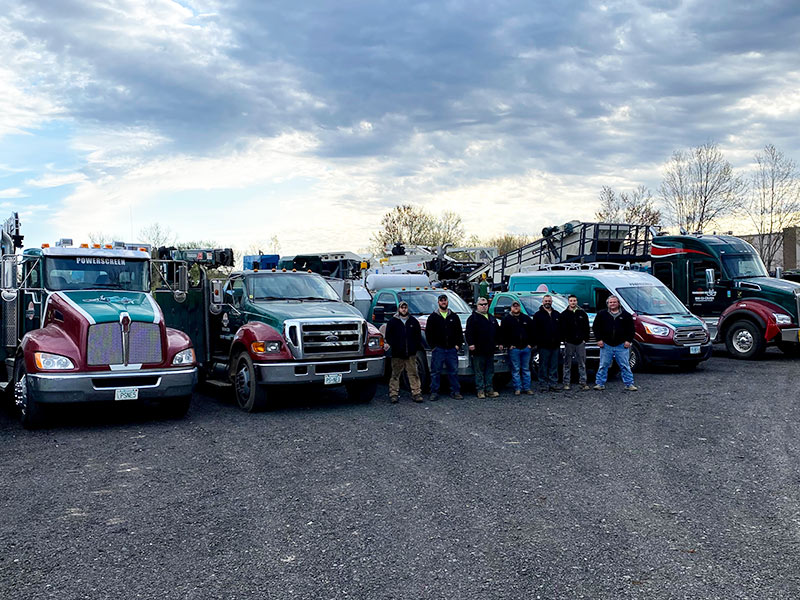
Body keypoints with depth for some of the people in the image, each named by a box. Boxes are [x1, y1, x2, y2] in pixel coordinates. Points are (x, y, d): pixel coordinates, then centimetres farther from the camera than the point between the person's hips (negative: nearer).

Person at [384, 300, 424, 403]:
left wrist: (417, 347, 3)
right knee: (395, 375, 2)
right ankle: (394, 394, 8)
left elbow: (418, 336, 14)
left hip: (411, 354, 1)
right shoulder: (393, 321, 5)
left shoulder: (413, 321, 11)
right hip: (397, 354, -1)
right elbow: (388, 336, 5)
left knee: (413, 374, 1)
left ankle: (416, 393, 4)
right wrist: (393, 346, -6)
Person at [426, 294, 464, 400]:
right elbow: (428, 332, 3)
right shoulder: (433, 317, 5)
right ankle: (434, 392, 5)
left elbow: (459, 332, 14)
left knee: (454, 371, 4)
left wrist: (458, 344, 3)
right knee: (435, 372, 0)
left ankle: (455, 391, 11)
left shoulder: (454, 316, 13)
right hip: (438, 349, -2)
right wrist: (432, 346, -4)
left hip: (452, 349, 2)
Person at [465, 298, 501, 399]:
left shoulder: (492, 318, 18)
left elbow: (497, 332, 25)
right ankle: (480, 390, 4)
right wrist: (470, 344, -19)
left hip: (490, 350, 6)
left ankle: (489, 390, 15)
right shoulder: (473, 318, -2)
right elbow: (469, 332, -10)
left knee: (490, 371, 9)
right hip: (478, 351, -6)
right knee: (479, 372, -1)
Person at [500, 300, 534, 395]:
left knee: (526, 369, 7)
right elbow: (503, 334, -1)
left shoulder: (526, 318, 11)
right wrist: (508, 345, -7)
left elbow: (532, 332, 14)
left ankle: (527, 388, 12)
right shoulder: (506, 319, 2)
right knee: (515, 370, 0)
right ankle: (517, 388, 5)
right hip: (514, 348, -3)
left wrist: (530, 343, 4)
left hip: (526, 348, 3)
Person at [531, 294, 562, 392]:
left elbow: (560, 329, 17)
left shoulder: (556, 314, 15)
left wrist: (559, 340, 7)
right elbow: (535, 330, -3)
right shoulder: (538, 315, 1)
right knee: (543, 366, 0)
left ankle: (553, 383, 12)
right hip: (544, 346, -4)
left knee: (554, 366, 7)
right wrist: (538, 341, -11)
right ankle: (544, 384, 5)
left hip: (555, 345, 4)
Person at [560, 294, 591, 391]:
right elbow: (561, 328, 2)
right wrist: (564, 339, -7)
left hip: (580, 342, 2)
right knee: (567, 364, 1)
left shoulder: (582, 313, 10)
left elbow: (587, 327, 10)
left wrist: (585, 338, 2)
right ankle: (566, 383, 7)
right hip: (569, 343, -2)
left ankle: (583, 383, 8)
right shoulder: (564, 314, 4)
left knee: (582, 364, 3)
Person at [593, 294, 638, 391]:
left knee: (625, 366, 3)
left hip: (621, 345, 0)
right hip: (606, 345, 0)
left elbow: (631, 329, 8)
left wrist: (628, 340, -2)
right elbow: (596, 327, 7)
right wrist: (599, 339, -2)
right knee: (603, 365, 4)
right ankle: (600, 384, 12)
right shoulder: (602, 314, 5)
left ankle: (629, 384, 9)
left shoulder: (625, 315, 5)